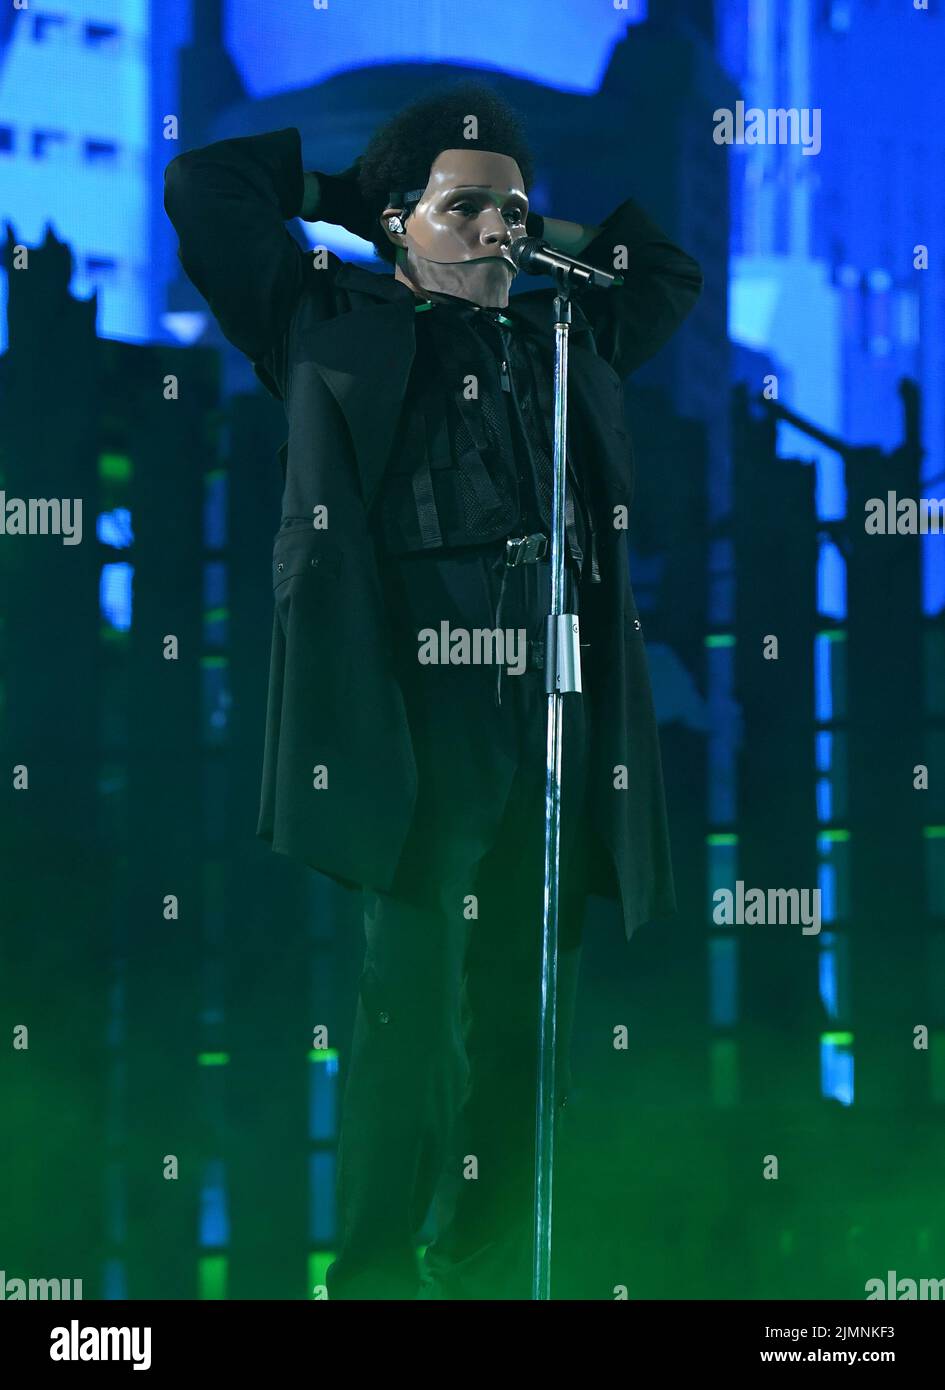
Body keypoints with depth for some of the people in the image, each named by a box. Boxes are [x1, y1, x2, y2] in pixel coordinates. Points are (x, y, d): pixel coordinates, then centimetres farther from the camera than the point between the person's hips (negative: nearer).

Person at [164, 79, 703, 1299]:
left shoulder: (568, 342, 22)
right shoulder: (337, 327, 11)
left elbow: (670, 271, 38)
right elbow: (205, 186, 9)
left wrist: (544, 230, 27)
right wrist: (348, 192, 19)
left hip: (561, 729, 5)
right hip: (418, 720, -5)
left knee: (521, 1016, 6)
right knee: (413, 1004, -10)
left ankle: (485, 1267, 13)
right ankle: (377, 1270, -3)